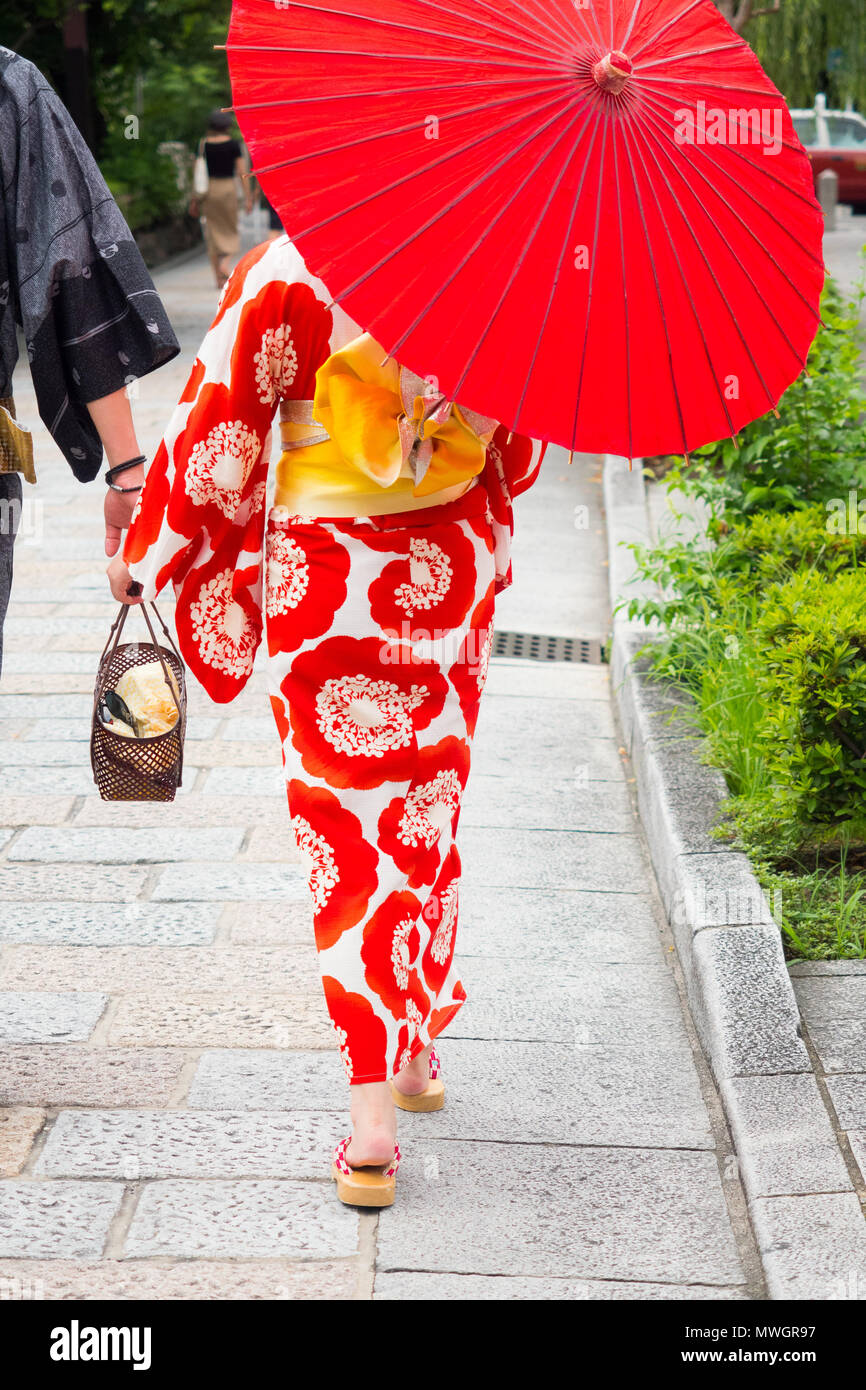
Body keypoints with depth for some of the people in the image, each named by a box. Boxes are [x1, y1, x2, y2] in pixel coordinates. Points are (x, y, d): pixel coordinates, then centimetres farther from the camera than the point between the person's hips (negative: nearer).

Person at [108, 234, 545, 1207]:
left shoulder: (288, 273, -15)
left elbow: (216, 434, -13)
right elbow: (522, 439, 8)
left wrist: (148, 554, 1)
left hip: (325, 578, -4)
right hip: (451, 572, 4)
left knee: (347, 833, 0)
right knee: (427, 813, 19)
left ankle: (372, 1126, -2)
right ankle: (420, 1052, 34)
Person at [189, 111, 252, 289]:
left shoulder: (203, 145, 1)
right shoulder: (234, 144, -4)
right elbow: (242, 171, -7)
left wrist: (195, 199, 7)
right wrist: (247, 197, -3)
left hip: (208, 190, 2)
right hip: (228, 187, -2)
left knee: (213, 234, 7)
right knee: (231, 232, 11)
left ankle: (218, 278, 4)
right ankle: (224, 264, -16)